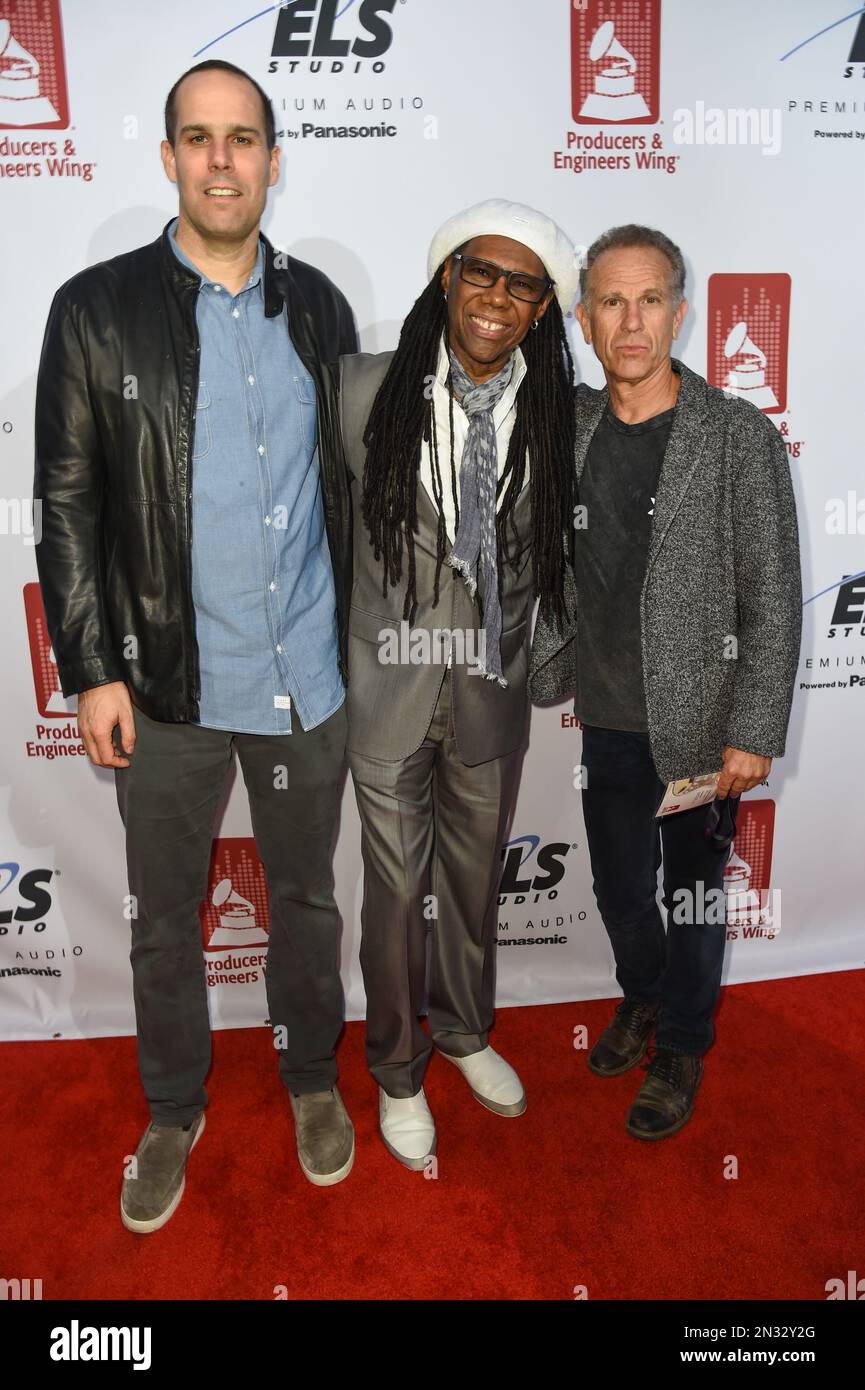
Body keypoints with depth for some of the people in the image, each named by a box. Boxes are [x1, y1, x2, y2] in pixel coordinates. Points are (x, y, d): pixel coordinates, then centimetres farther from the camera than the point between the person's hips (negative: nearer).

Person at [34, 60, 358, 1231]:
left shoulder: (317, 305, 5)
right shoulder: (98, 310, -4)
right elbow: (66, 504, -3)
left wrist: (357, 637, 9)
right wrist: (91, 670, -7)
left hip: (307, 680, 2)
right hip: (169, 688, -2)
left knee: (306, 895, 18)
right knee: (165, 918, 14)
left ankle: (313, 1077, 42)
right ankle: (174, 1111, 39)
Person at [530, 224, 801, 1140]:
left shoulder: (740, 436, -11)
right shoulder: (568, 428, 1)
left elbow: (774, 599, -11)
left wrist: (753, 734, -13)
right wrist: (546, 671, 7)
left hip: (699, 723, -4)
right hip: (607, 719, 4)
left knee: (693, 895, 14)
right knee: (618, 888, 20)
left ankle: (681, 1049, 37)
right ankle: (642, 996, 48)